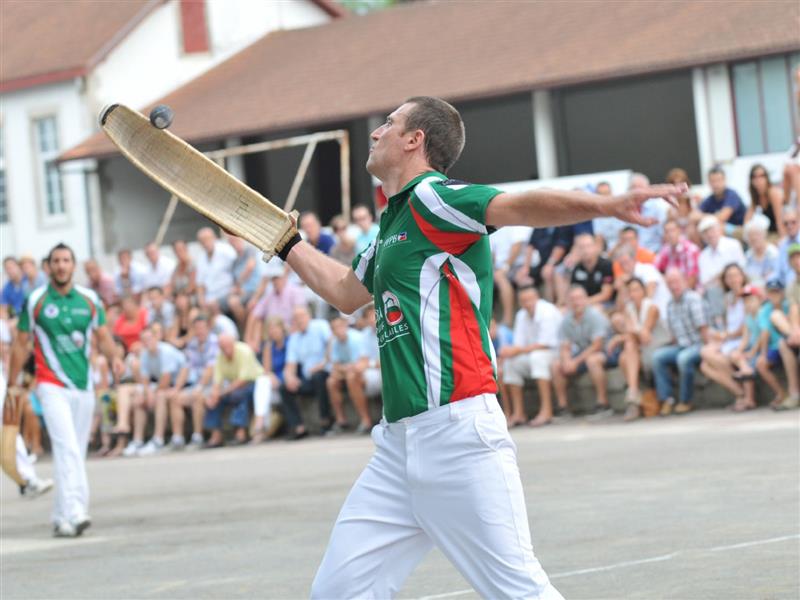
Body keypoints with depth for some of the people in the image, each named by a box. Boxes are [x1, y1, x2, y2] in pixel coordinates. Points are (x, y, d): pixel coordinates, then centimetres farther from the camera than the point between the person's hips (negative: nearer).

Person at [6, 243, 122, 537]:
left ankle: (61, 517, 20)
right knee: (67, 447, -20)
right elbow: (21, 344, 5)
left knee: (76, 453, 9)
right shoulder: (35, 300, 0)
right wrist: (12, 385, 5)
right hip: (52, 387, -4)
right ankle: (75, 512, -29)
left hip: (83, 386, 4)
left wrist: (112, 357, -9)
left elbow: (102, 335, 12)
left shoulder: (89, 299, 8)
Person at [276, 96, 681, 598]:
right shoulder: (394, 223, 21)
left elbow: (519, 205, -24)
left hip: (457, 435, -9)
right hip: (398, 442, 9)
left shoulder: (430, 198, -5)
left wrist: (602, 205, -41)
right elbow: (346, 292, 41)